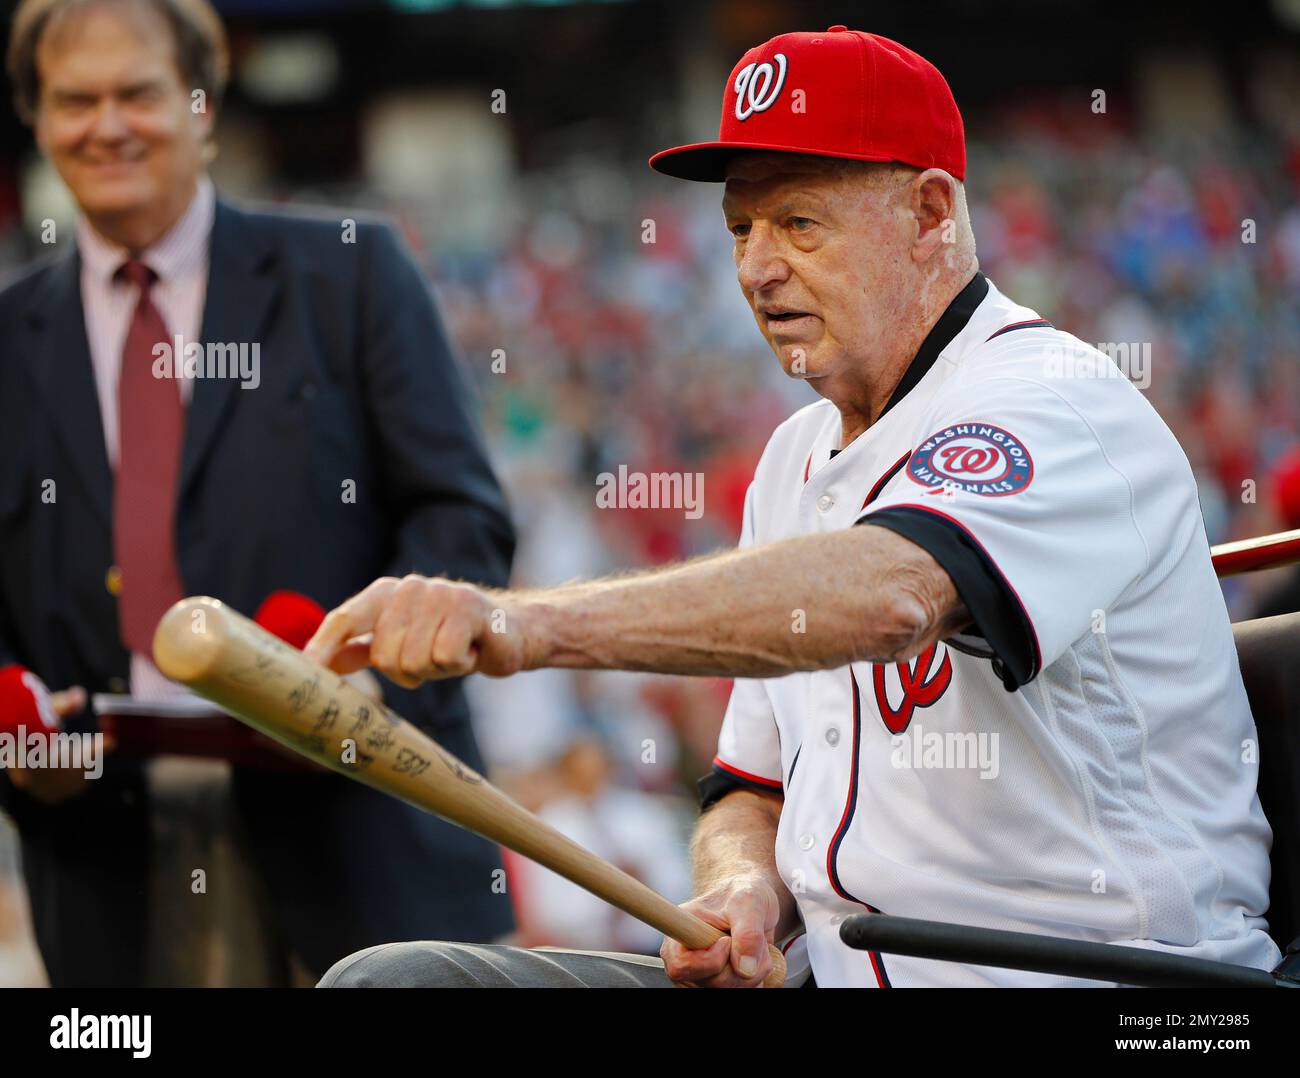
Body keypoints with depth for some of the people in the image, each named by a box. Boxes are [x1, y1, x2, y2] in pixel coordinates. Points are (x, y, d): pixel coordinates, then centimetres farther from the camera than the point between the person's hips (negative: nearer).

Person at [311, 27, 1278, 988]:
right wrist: (743, 889, -4)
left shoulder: (1058, 404, -12)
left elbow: (885, 594, -34)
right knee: (390, 979, -7)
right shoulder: (799, 459, 18)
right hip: (829, 970, 9)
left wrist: (532, 623, -45)